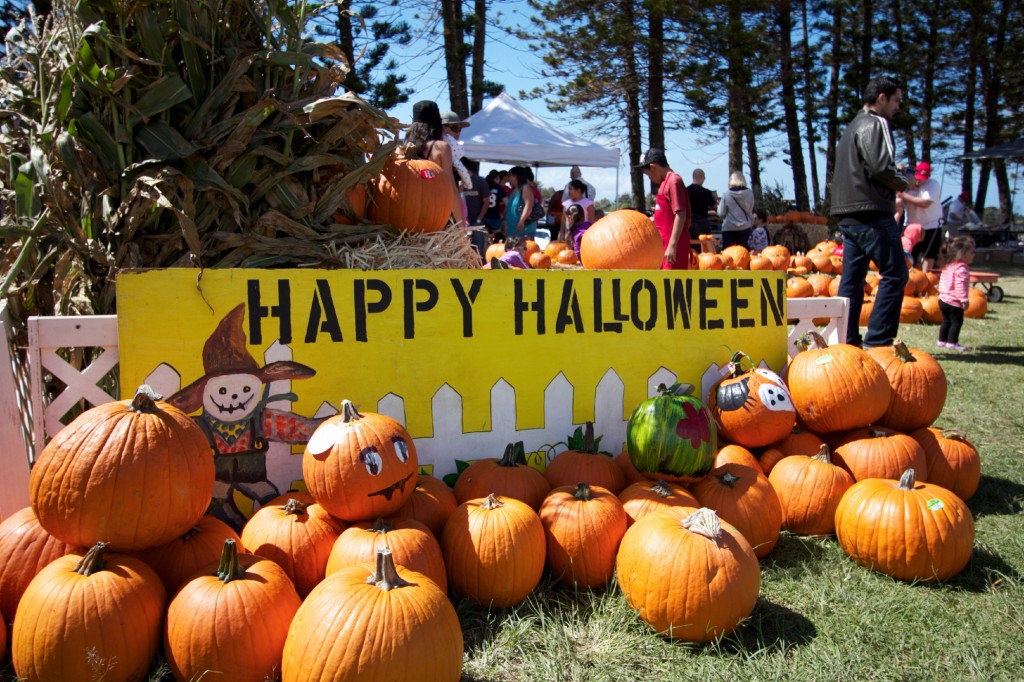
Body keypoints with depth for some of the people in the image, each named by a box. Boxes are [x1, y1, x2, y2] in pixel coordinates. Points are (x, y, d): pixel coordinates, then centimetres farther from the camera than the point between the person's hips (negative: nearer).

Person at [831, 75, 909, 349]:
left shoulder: (853, 126, 24)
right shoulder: (874, 124, -6)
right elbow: (879, 166, -19)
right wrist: (902, 183, -1)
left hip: (848, 213, 10)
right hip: (871, 212, -10)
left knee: (852, 278, 9)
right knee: (895, 274, -6)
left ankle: (846, 339, 10)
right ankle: (877, 340, -10)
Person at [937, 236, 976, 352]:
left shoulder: (948, 266, 14)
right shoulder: (962, 267, -16)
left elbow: (942, 282, 21)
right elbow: (960, 284, -24)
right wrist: (964, 299, -24)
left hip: (943, 299, 10)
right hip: (954, 302, -10)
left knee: (946, 321, 17)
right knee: (956, 322, -3)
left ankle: (942, 341, 20)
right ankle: (952, 342, -4)